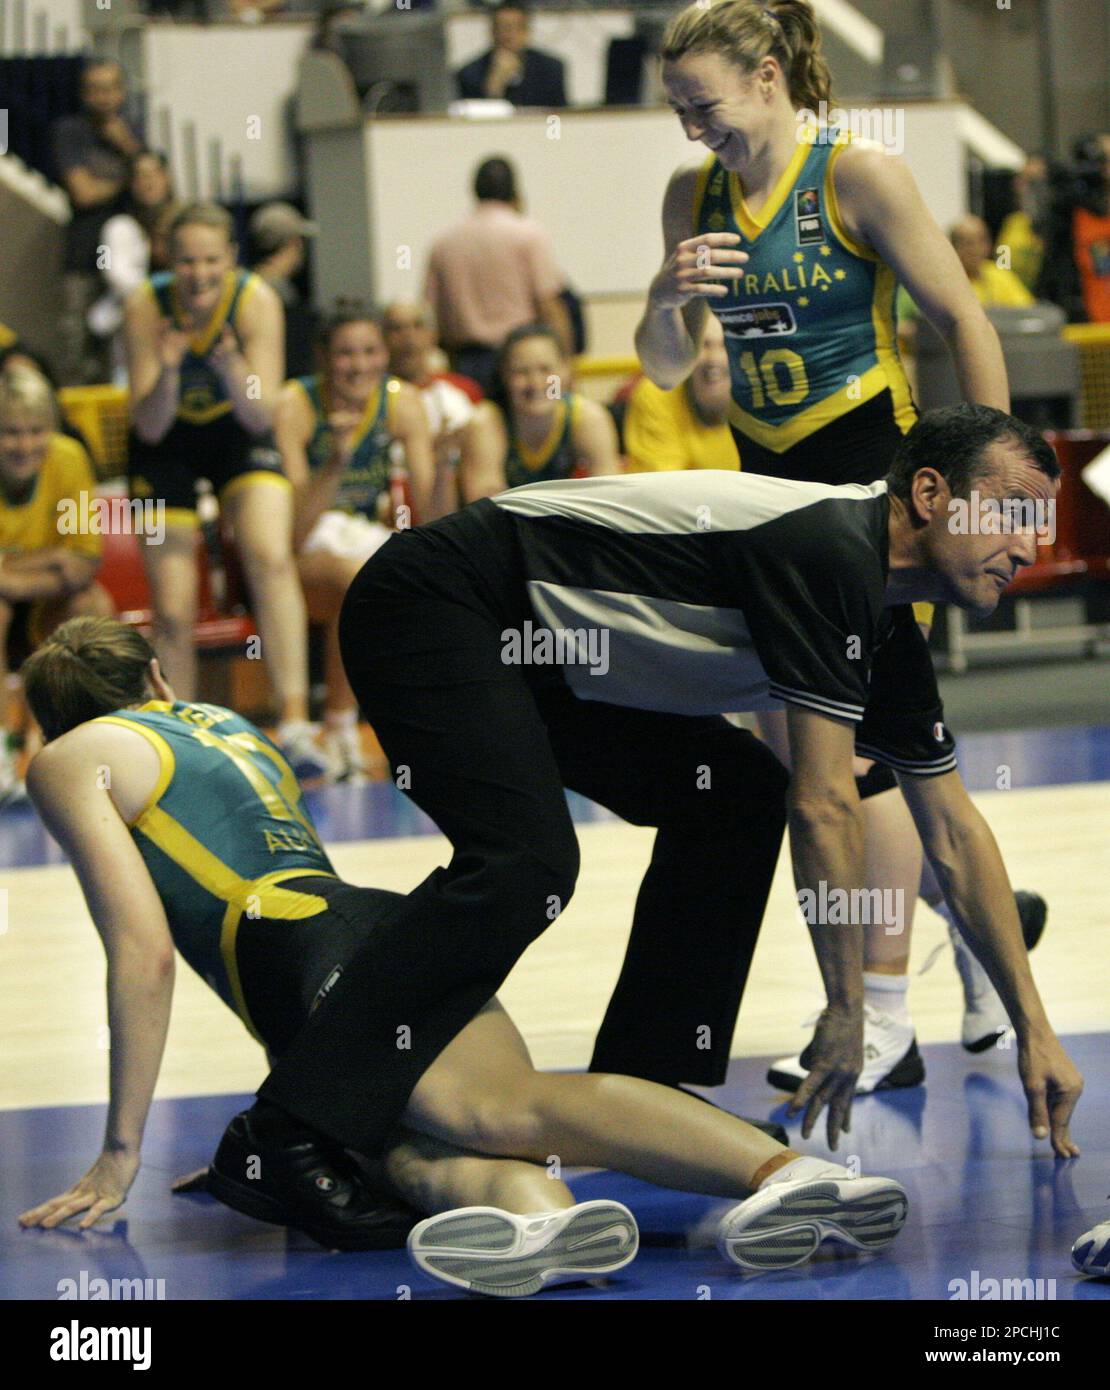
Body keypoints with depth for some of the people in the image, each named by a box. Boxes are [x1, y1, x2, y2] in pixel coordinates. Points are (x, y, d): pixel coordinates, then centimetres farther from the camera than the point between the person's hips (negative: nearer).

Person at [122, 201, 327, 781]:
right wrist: (167, 373, -42)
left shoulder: (257, 301, -24)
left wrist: (232, 368, -45)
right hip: (167, 447, 0)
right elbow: (149, 427, -23)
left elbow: (262, 415, -26)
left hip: (238, 434, 0)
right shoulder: (145, 308, -25)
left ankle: (294, 723, -29)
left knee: (272, 558, -26)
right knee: (173, 612, -4)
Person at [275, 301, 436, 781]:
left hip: (369, 536, 4)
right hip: (303, 556, -4)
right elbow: (296, 532, -22)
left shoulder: (403, 403, -5)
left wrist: (443, 462, -27)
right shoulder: (295, 407, -17)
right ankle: (339, 732, -27)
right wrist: (335, 462, -33)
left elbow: (430, 519, -9)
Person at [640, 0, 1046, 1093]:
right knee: (786, 743, 5)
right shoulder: (695, 195, 5)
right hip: (769, 482, 7)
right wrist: (672, 300, -14)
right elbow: (664, 368, 9)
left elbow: (963, 320, -9)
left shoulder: (860, 176, -12)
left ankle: (884, 1028, -2)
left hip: (872, 477, -7)